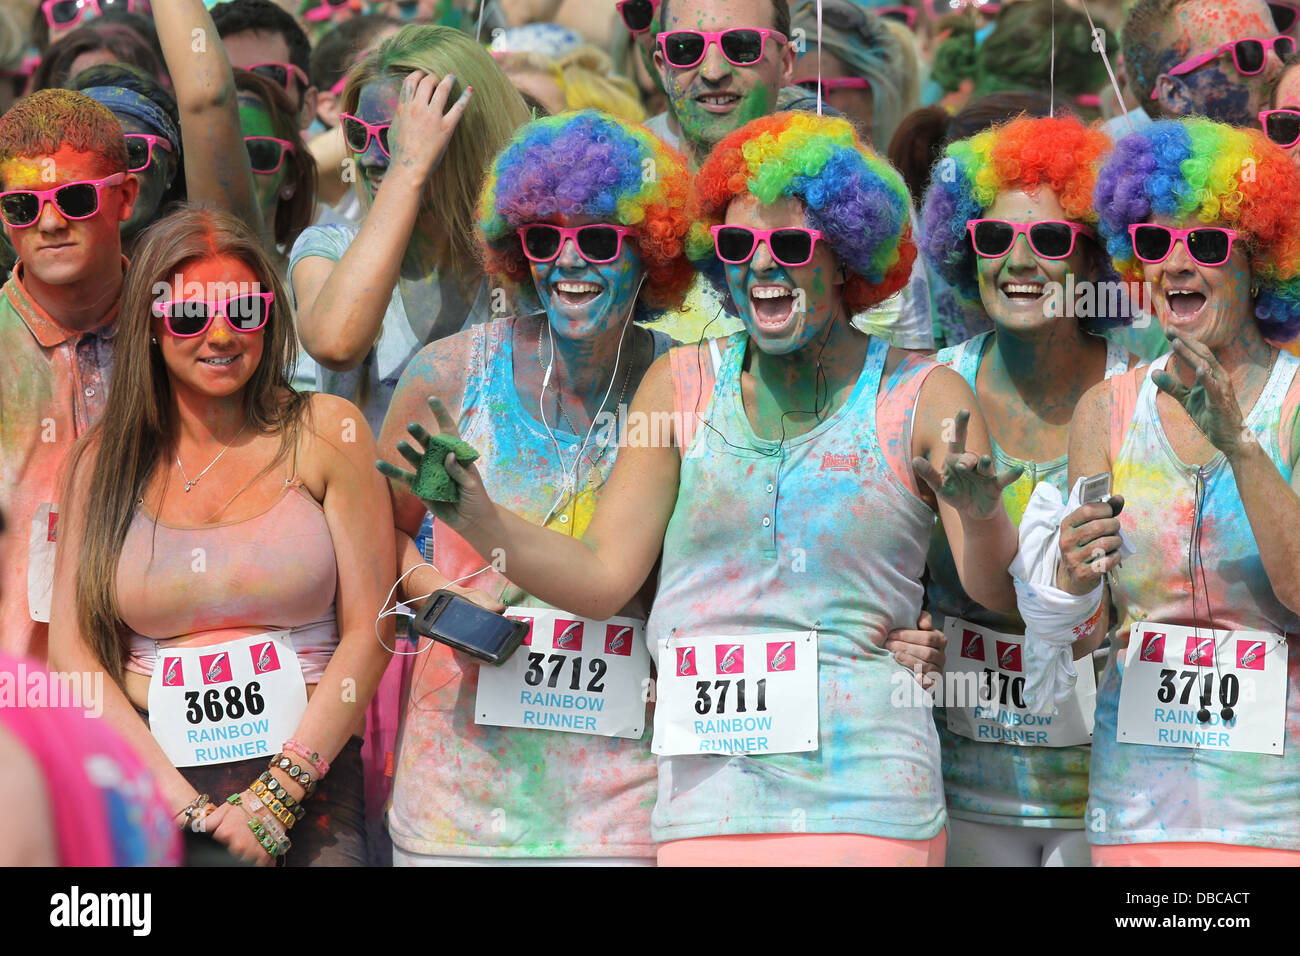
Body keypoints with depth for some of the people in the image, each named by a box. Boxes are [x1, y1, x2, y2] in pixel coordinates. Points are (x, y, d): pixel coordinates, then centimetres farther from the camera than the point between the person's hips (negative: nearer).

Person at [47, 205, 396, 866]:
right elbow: (70, 646, 5)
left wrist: (275, 798, -8)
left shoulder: (324, 432, 7)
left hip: (310, 777, 0)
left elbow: (368, 630, 2)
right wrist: (183, 805, -8)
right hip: (151, 778, 1)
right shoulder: (107, 458, 11)